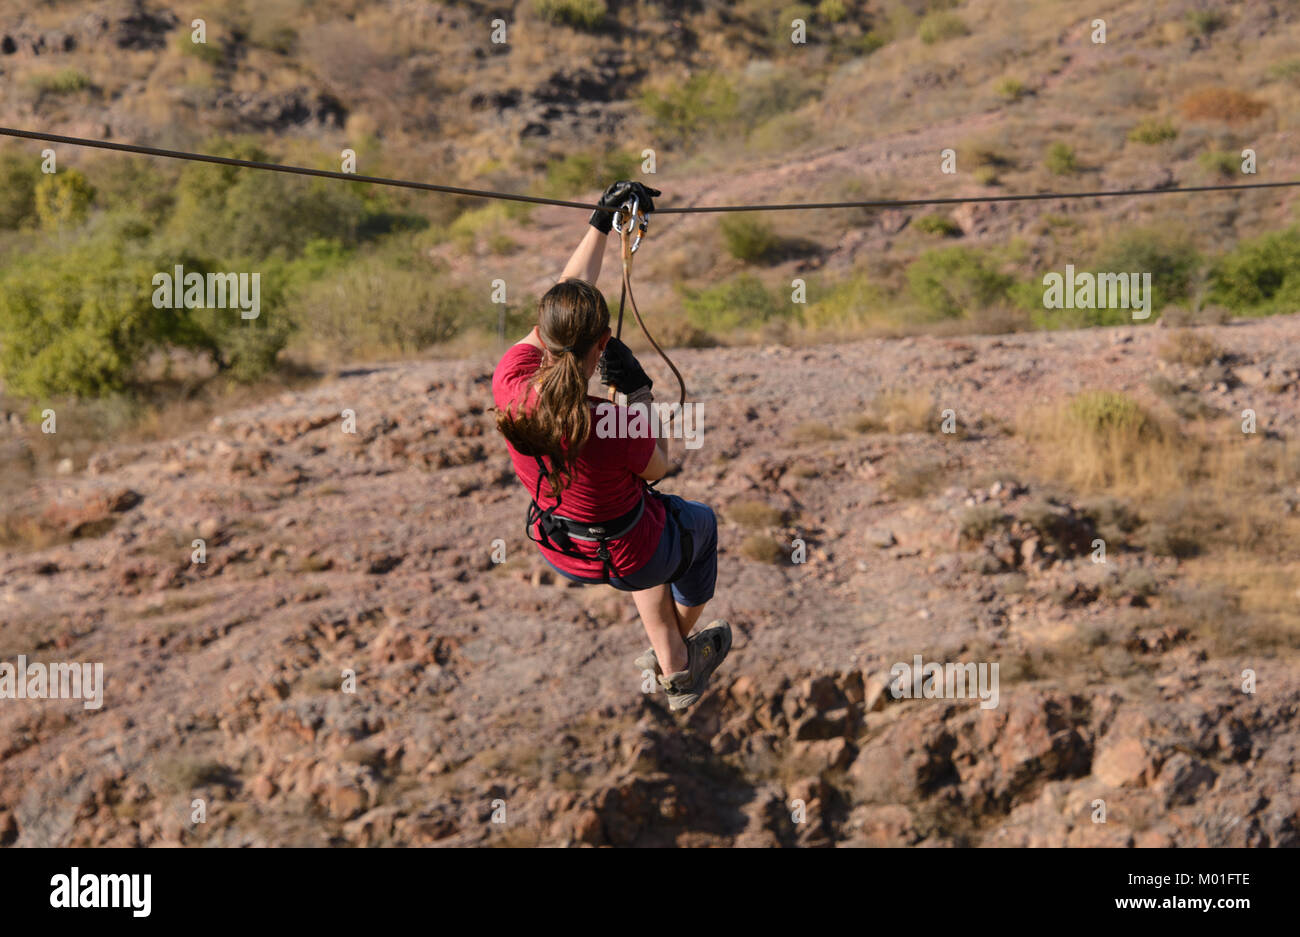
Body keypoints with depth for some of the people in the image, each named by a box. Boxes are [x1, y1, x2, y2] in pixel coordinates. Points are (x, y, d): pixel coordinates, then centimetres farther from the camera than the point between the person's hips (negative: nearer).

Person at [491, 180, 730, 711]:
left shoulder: (510, 387, -27)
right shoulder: (618, 427, -38)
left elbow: (565, 298, -11)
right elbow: (657, 468, -13)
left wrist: (602, 225, -5)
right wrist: (639, 390, -9)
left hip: (558, 553, 4)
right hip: (627, 561, -4)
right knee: (699, 521, 32)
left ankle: (672, 666, 48)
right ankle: (682, 651, 56)